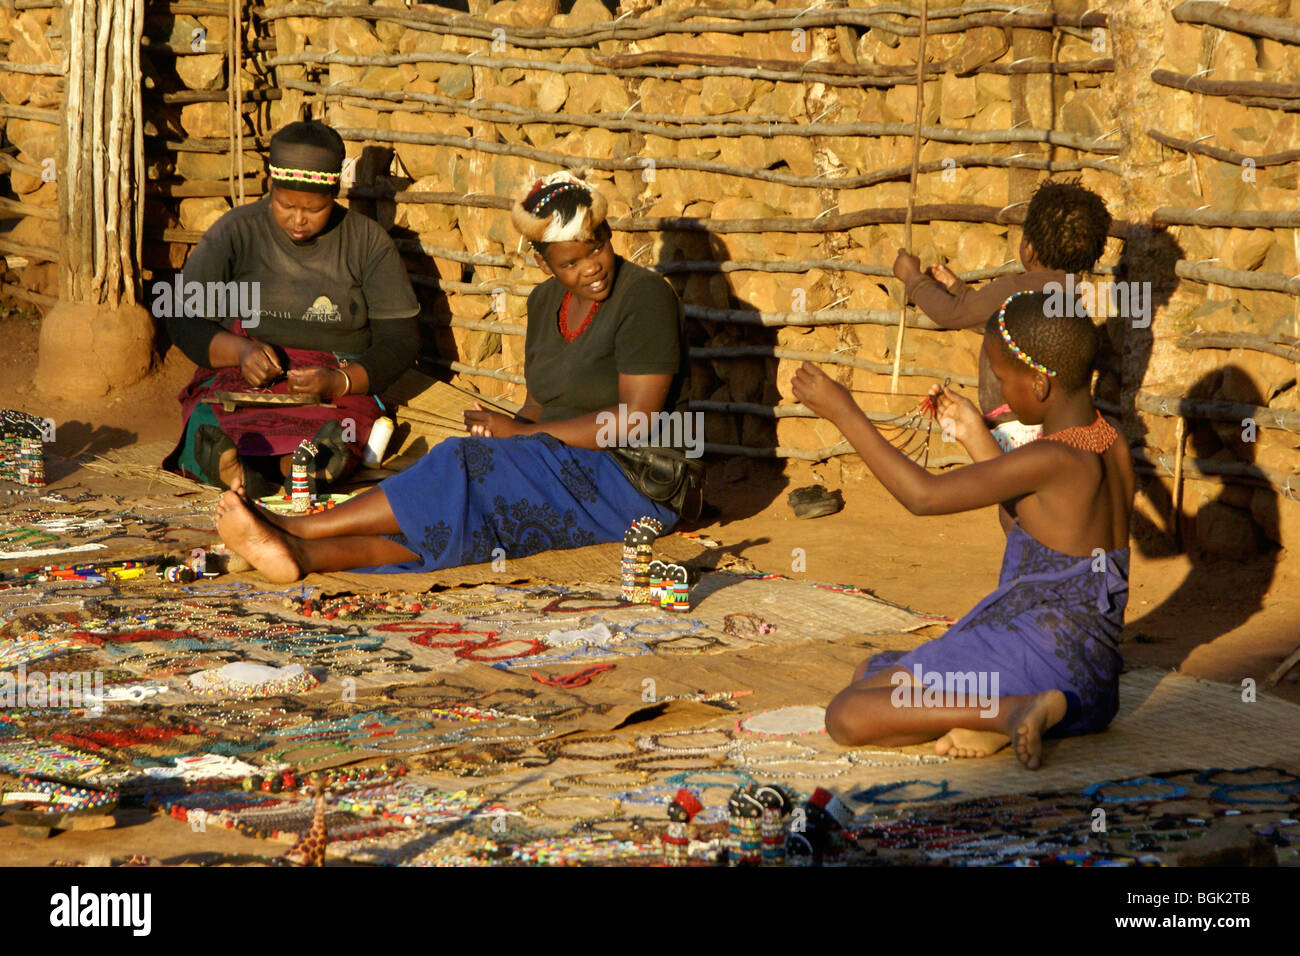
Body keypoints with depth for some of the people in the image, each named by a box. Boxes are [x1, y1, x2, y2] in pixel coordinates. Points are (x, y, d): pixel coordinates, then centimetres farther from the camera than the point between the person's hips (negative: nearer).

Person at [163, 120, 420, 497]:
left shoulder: (368, 241, 7)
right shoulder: (235, 232, 7)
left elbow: (400, 341, 5)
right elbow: (183, 321, 6)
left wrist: (338, 381, -14)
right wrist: (240, 350, -15)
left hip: (336, 392, 0)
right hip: (238, 381, 0)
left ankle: (237, 470, -69)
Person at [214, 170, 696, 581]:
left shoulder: (644, 297, -13)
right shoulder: (545, 302, 12)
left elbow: (637, 419, -19)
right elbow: (539, 406, 15)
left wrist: (520, 433, -15)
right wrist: (502, 428, -10)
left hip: (635, 484, -6)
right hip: (567, 469, 6)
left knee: (467, 474, -24)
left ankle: (299, 528, -24)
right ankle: (301, 554, -42)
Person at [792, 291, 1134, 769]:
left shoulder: (1054, 460, -22)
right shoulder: (1112, 448, 6)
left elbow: (924, 495, -19)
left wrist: (844, 413, -12)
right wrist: (979, 438, 23)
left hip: (1034, 655, -10)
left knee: (846, 716, -16)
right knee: (870, 673, 24)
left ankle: (1010, 710, -21)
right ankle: (996, 711, 1)